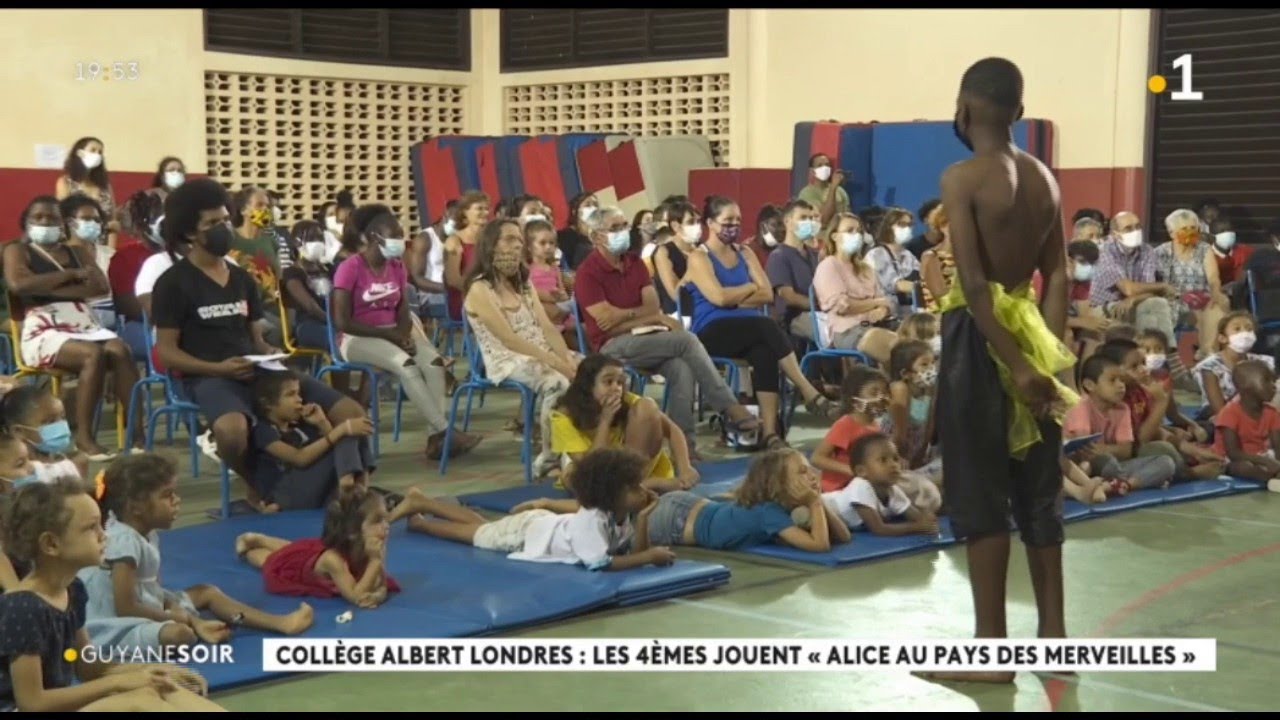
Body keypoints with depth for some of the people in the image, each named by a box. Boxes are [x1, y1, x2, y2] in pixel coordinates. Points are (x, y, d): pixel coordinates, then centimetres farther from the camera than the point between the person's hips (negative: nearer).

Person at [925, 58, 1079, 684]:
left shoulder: (962, 178, -12)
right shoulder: (1044, 179, 8)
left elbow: (973, 284, -19)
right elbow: (1058, 275, 6)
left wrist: (1015, 365, -17)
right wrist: (1051, 354, 4)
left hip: (980, 338, -7)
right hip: (1029, 336, 7)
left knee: (979, 492, -1)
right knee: (1038, 488, 14)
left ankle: (992, 650, 3)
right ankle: (1053, 632, 22)